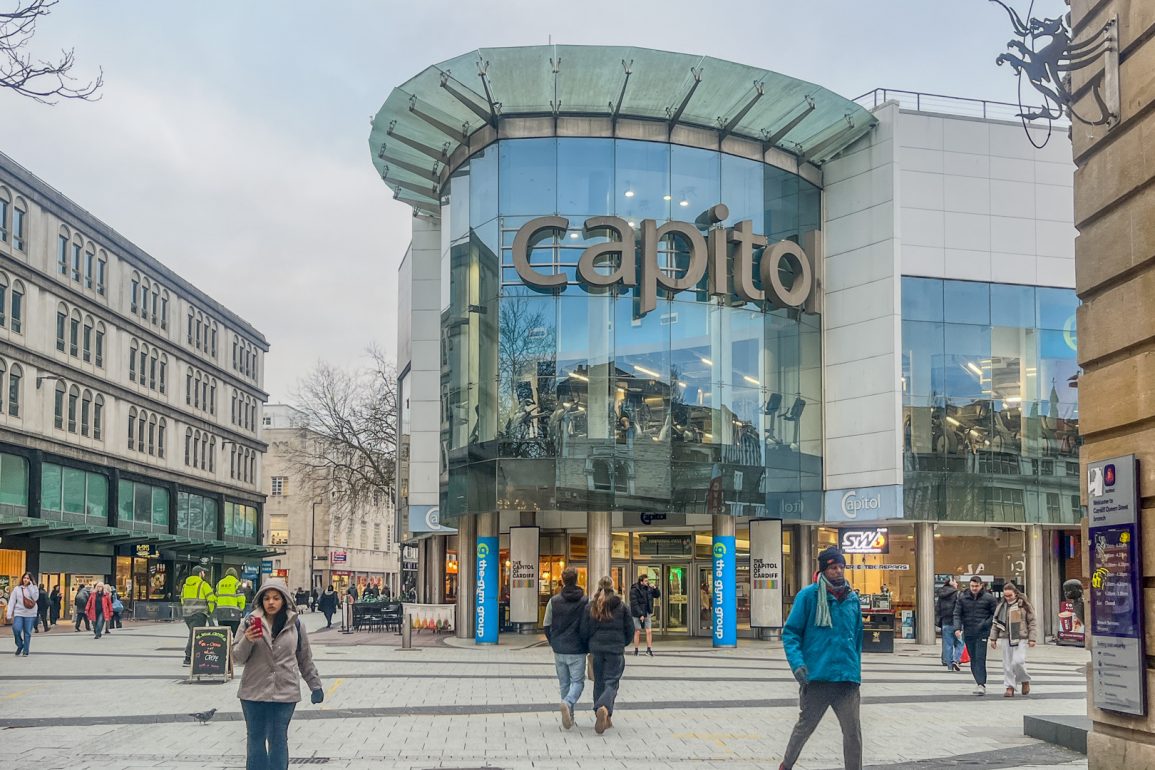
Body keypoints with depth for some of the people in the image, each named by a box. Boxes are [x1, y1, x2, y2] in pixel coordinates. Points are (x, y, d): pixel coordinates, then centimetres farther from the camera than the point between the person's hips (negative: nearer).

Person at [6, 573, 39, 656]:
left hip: (30, 614, 0)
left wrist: (30, 586, -13)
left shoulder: (34, 588, 4)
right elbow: (12, 601, 3)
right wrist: (9, 613, -4)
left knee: (27, 633, 2)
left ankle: (26, 651, 12)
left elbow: (35, 597, -14)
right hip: (19, 613, 0)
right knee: (16, 629, -16)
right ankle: (20, 645, 9)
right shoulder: (17, 588, 5)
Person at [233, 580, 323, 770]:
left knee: (278, 740, 2)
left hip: (285, 692, 0)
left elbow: (305, 659, 12)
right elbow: (238, 657, 0)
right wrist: (247, 640, -18)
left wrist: (315, 685, 12)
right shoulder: (250, 621, 0)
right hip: (254, 691, 1)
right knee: (256, 739, 8)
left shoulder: (295, 624, 3)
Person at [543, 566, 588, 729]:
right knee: (577, 682, 4)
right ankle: (568, 703, -24)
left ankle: (569, 717, 16)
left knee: (564, 684, 14)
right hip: (577, 650, -3)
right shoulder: (585, 601, -7)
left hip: (559, 650, 3)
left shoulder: (554, 601, -1)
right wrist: (588, 646, 10)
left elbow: (546, 626, 1)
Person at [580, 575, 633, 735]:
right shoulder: (621, 606, -1)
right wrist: (623, 644, 20)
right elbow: (630, 629, 2)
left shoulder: (590, 607, 2)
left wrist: (589, 648, 18)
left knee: (599, 683, 14)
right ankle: (604, 708, -28)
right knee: (611, 682, -1)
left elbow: (584, 631, 2)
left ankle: (605, 718, 16)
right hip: (615, 650, -2)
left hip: (596, 649, 2)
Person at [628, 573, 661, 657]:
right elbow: (634, 604, -18)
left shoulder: (648, 588, 3)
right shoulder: (634, 590, -14)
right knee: (637, 632, 2)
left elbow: (657, 595, 13)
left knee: (649, 631, -2)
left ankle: (649, 649, 3)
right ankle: (636, 650, 12)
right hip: (637, 614, -4)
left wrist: (655, 589, -7)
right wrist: (640, 615, -21)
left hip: (647, 613, 4)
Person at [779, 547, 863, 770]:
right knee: (804, 727, 13)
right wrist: (797, 663, -17)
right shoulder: (808, 596, -6)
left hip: (847, 679, 3)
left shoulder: (852, 598, 9)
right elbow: (790, 632, -5)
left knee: (853, 732, -2)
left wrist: (857, 671, 18)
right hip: (816, 677, -3)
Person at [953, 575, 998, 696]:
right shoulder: (963, 599, 8)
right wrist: (957, 628, -8)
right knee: (973, 660, 7)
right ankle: (979, 682, 15)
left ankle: (981, 685, -14)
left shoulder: (989, 598, 1)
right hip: (968, 633, 4)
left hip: (982, 633, -4)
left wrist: (986, 624, -8)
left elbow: (995, 614, 4)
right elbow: (957, 614, 6)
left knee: (980, 659, -12)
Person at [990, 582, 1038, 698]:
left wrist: (1032, 638, -5)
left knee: (1017, 661, -14)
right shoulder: (1001, 606, 10)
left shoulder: (1024, 605, -1)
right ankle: (1010, 688, 10)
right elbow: (995, 623, 16)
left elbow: (1032, 622, 0)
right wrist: (993, 638, 11)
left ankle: (1025, 681, 12)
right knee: (1007, 665, 3)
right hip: (1006, 638, 4)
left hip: (1021, 638, -4)